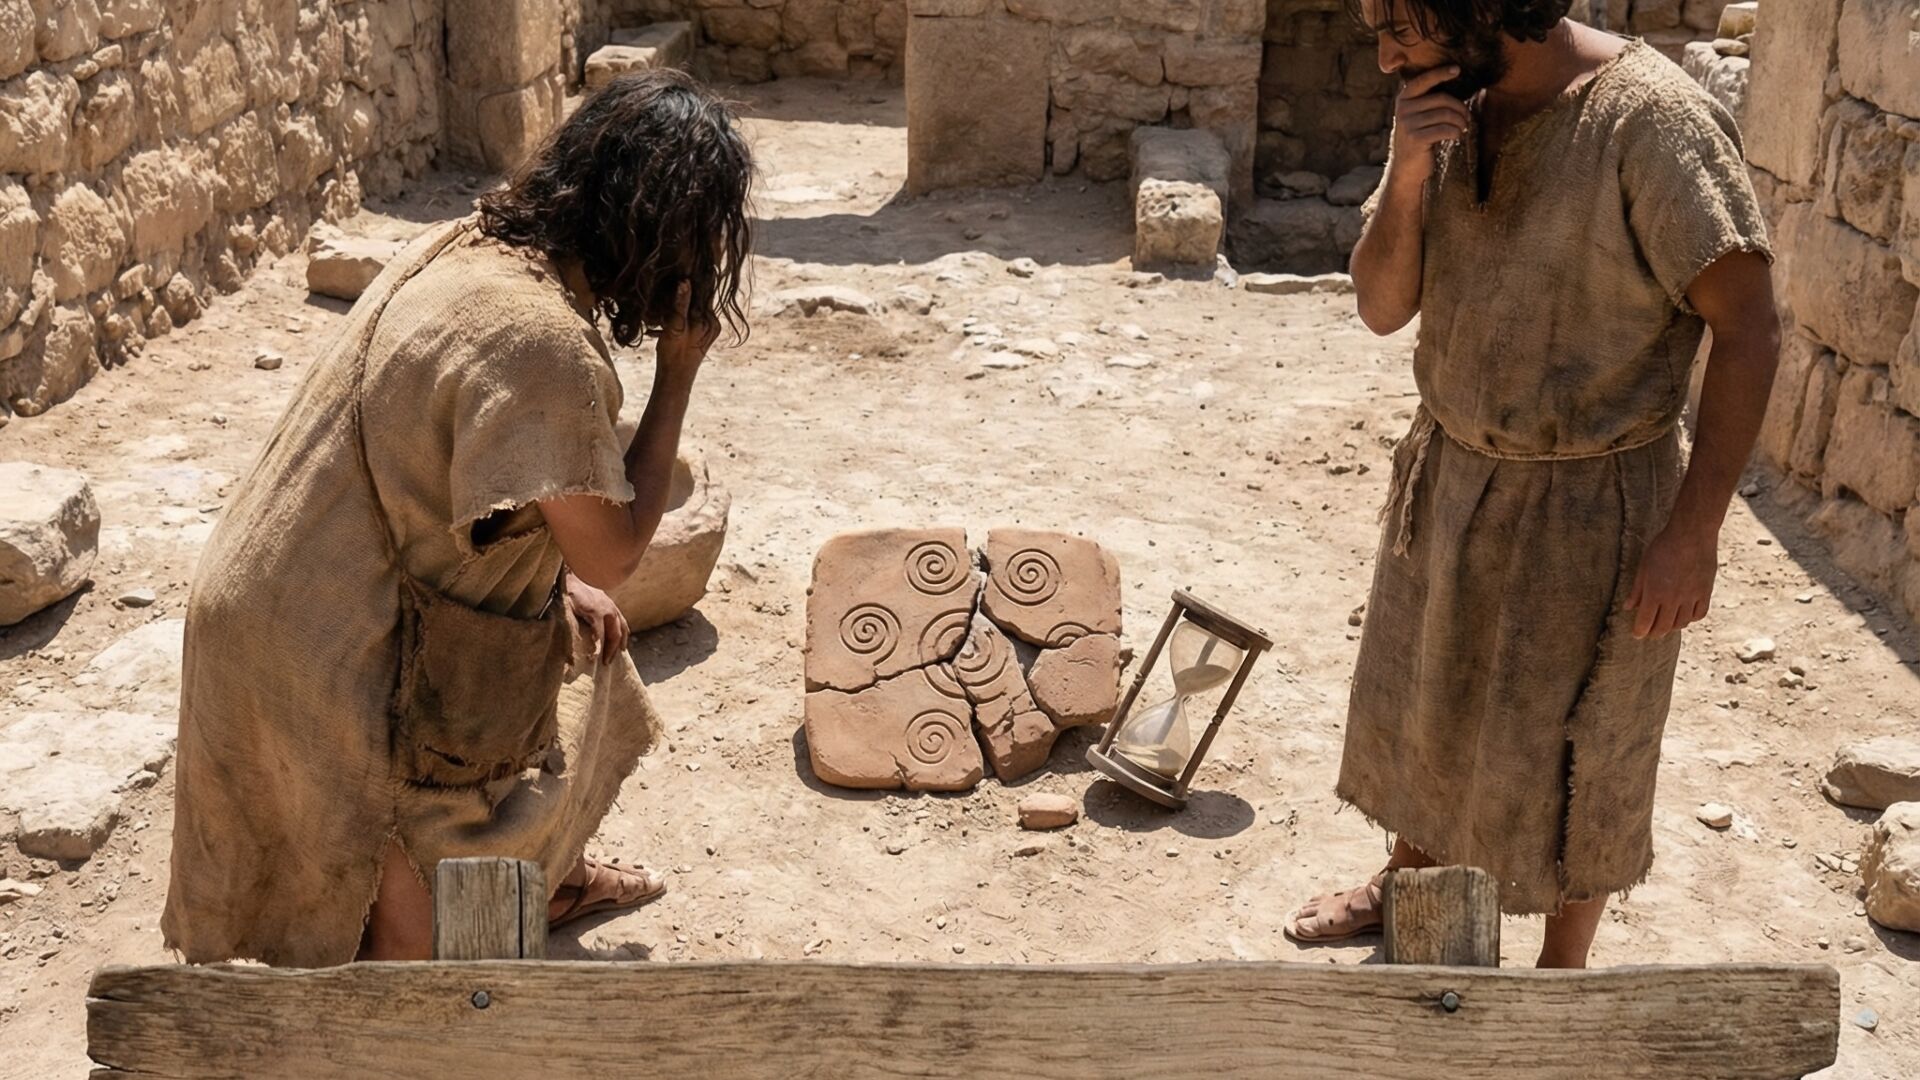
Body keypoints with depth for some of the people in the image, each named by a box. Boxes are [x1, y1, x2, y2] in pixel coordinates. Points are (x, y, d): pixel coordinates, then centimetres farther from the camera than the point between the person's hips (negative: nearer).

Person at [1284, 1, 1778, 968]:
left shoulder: (1651, 118, -23)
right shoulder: (1446, 110, -4)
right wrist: (1407, 174, -21)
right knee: (1419, 706, 24)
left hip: (1587, 504, -6)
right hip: (1447, 476, 6)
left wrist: (1694, 531, -22)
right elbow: (1381, 307, -2)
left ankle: (1560, 976, 35)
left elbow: (1746, 325, -20)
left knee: (1570, 760, 11)